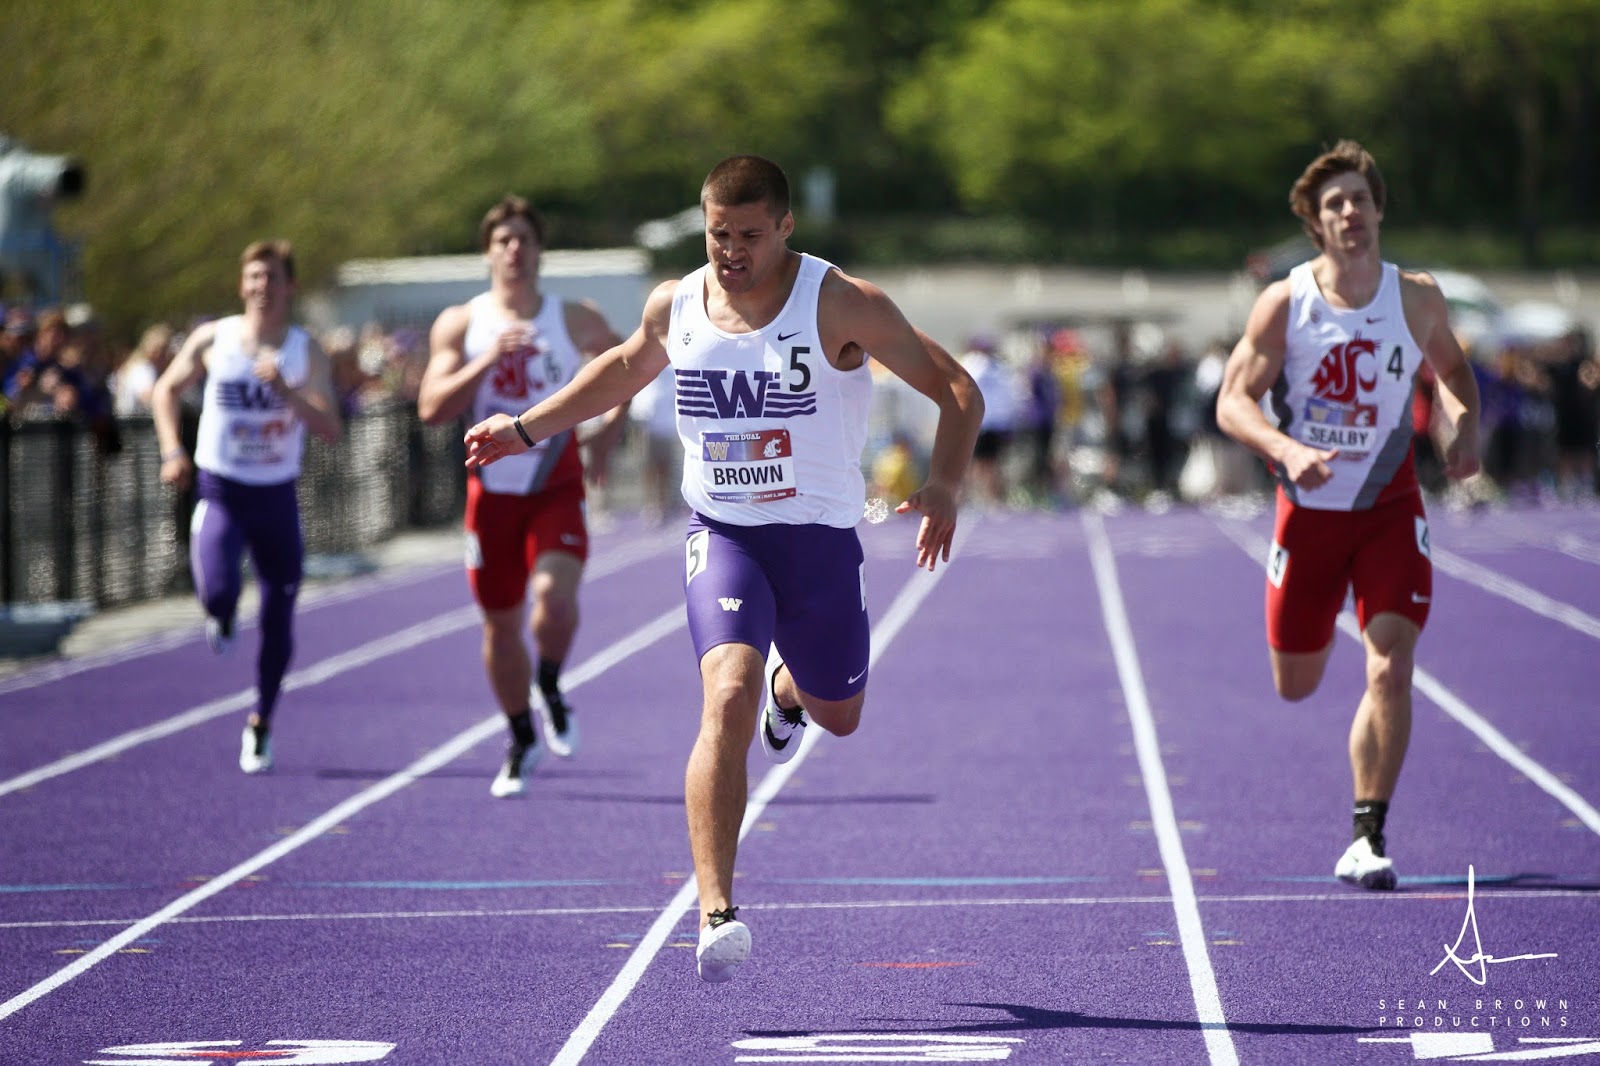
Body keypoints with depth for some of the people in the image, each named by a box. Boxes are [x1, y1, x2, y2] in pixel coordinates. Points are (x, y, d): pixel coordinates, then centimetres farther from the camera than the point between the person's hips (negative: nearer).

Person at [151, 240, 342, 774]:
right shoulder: (213, 339, -5)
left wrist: (286, 390, -29)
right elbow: (166, 390, 9)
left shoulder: (307, 352, -6)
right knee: (218, 590, -26)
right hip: (219, 490, -1)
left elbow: (329, 429, -14)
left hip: (277, 496, 1)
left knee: (278, 619, 7)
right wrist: (173, 453, -4)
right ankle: (220, 620, 13)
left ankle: (261, 721, 28)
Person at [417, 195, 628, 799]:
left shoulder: (575, 322, -1)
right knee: (500, 623, 9)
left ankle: (550, 690, 5)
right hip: (492, 492, 1)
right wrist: (487, 360, -22)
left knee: (555, 596, -26)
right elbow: (431, 408, -12)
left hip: (556, 490, -1)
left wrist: (611, 427, 3)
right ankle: (522, 741, 29)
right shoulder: (459, 325, -2)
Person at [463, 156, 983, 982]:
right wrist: (525, 429, 22)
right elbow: (626, 368, 23)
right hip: (721, 535, 0)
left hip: (820, 538, 0)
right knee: (728, 699, -24)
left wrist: (943, 487, -28)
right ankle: (716, 912, -31)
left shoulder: (842, 306, -13)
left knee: (838, 717, 20)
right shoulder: (675, 307, -1)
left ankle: (788, 688, 61)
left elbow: (956, 391, -12)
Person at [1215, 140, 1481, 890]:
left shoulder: (1418, 299, -4)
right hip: (1308, 510, 0)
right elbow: (1232, 402, -11)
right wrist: (1287, 451, -30)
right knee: (1295, 685, 11)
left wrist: (1463, 428, -7)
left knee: (1391, 670, -17)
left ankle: (1367, 838, -8)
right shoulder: (1284, 304, -10)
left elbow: (1451, 368, 14)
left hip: (1390, 511, 0)